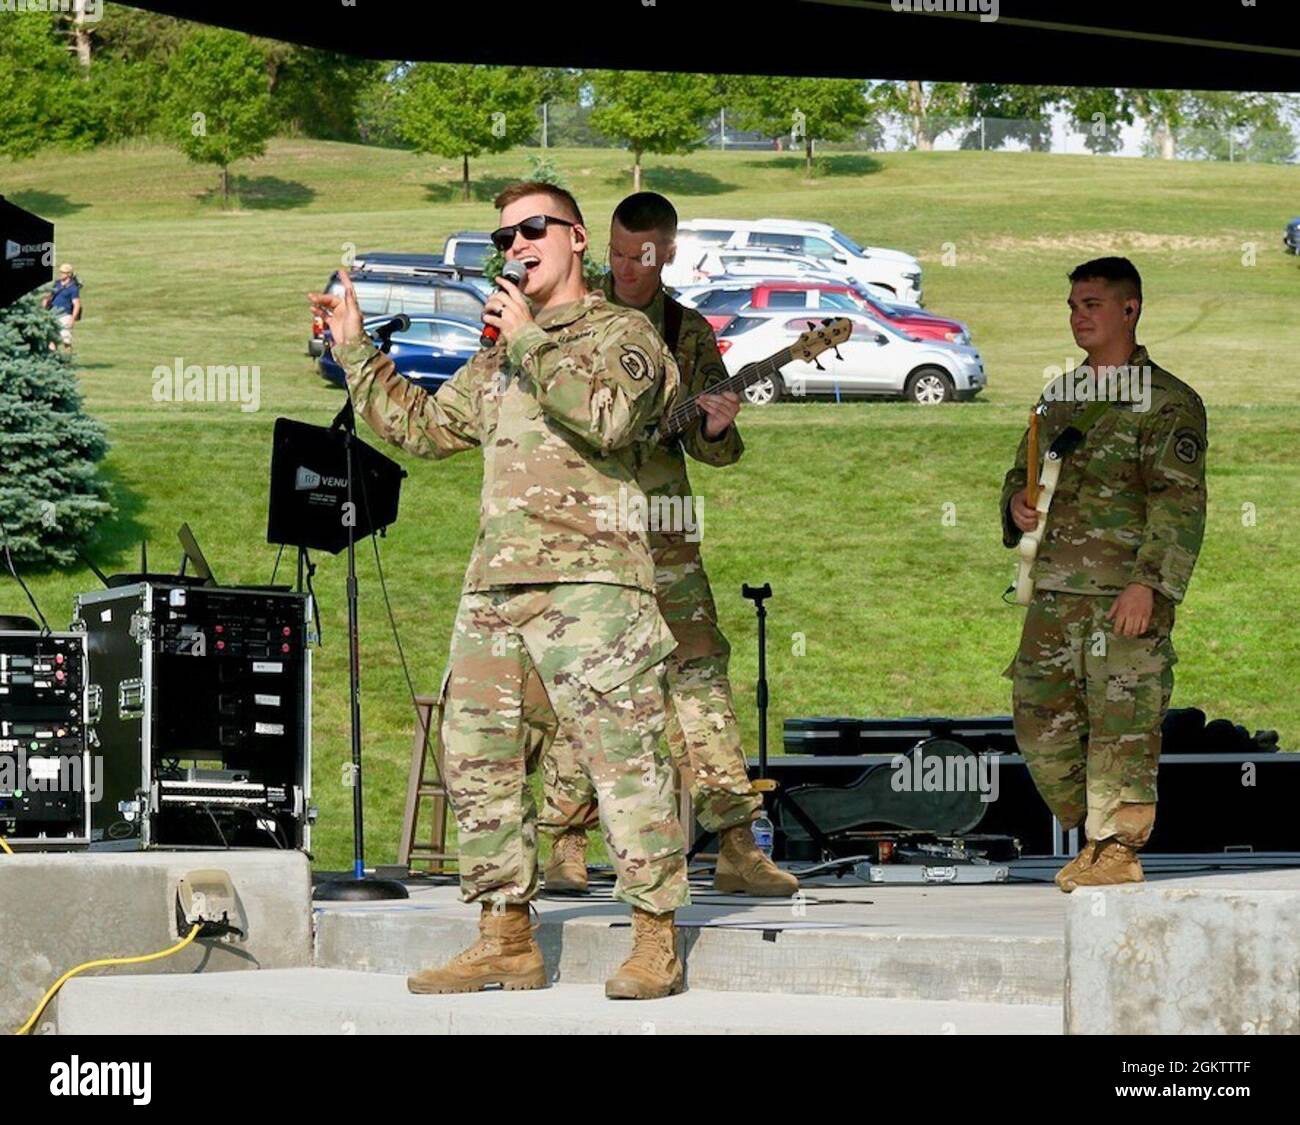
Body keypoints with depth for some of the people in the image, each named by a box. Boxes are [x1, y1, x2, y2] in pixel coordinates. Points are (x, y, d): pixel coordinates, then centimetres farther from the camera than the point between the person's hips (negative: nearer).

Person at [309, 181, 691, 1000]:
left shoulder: (623, 334, 2)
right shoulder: (498, 356, 25)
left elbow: (607, 417, -17)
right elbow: (421, 425, 31)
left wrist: (532, 343, -13)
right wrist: (356, 351, 27)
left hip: (590, 576, -8)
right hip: (495, 585, 8)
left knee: (622, 755, -10)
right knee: (477, 756, 5)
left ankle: (657, 940, -7)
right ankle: (506, 939, 12)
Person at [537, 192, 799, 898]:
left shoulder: (689, 332, 10)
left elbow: (707, 448, 10)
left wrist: (715, 431, -13)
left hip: (660, 529, 1)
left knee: (698, 669, -6)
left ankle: (736, 845, -9)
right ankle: (566, 844, 7)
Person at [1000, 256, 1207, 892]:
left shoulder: (1168, 403, -2)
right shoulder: (1058, 397, 19)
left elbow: (1179, 502, -9)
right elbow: (1023, 471, 29)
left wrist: (1149, 583, -19)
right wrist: (1017, 503, 4)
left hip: (1126, 593, -7)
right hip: (1055, 592, 7)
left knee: (1122, 722, -6)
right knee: (1040, 722, 5)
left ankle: (1117, 847, 2)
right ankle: (1095, 836, 18)